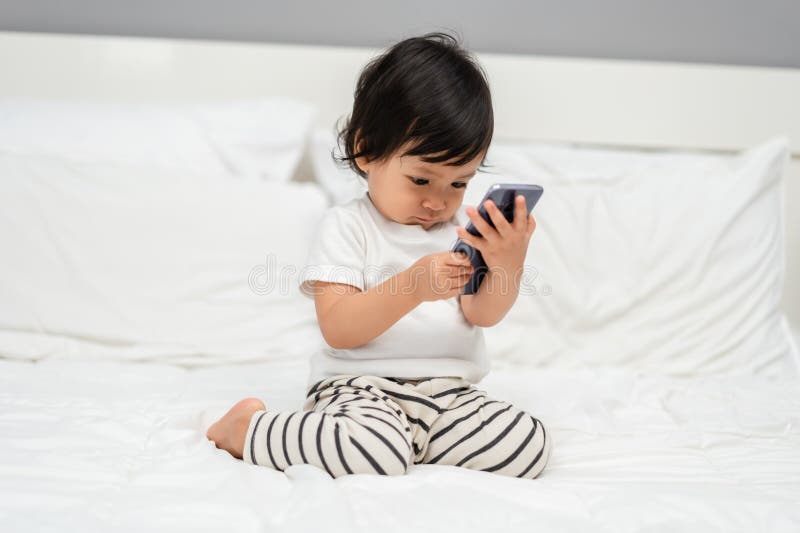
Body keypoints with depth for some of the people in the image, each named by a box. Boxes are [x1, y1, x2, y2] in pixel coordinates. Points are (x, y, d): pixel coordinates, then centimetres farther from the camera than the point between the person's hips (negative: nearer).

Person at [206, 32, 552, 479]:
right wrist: (412, 287, -28)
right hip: (361, 387, -5)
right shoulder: (348, 226, -3)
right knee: (374, 453, -35)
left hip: (451, 391, 5)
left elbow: (483, 315, -1)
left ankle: (412, 442, 1)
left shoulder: (464, 226, 11)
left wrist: (508, 265, -23)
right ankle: (249, 428, -8)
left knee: (531, 446, -17)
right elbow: (338, 330, -13)